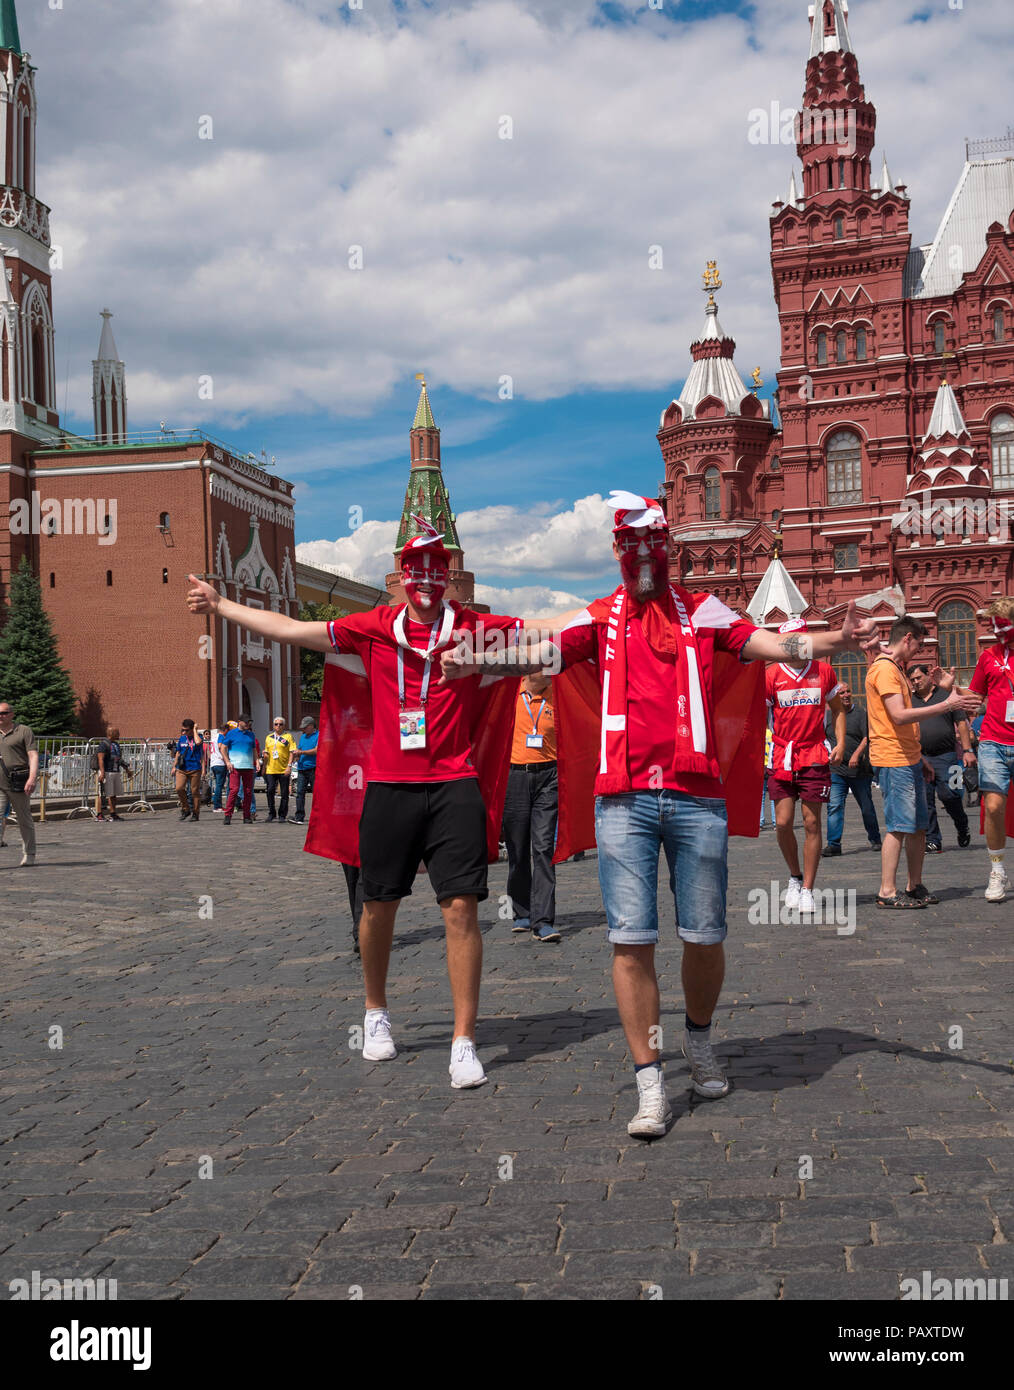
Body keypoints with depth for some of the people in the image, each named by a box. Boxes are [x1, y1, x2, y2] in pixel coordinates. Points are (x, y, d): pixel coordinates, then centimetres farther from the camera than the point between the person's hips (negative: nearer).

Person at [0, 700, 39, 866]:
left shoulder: (24, 731, 1)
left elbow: (33, 756, -6)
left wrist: (32, 778, -19)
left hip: (18, 784, -4)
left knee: (25, 821, 6)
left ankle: (28, 856, 16)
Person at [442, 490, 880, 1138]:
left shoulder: (702, 614, 11)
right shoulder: (599, 619, 11)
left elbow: (767, 643, -2)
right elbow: (542, 650, -4)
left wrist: (833, 640, -20)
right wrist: (476, 660, -22)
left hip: (697, 795, 0)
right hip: (625, 799, 0)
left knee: (705, 935, 7)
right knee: (632, 939, -3)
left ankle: (700, 1037, 35)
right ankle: (650, 1082, 6)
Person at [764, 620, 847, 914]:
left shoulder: (824, 672, 6)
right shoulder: (771, 675, 0)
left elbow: (837, 709, 18)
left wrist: (840, 742, 7)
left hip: (815, 757, 1)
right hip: (782, 758, 0)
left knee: (811, 823, 0)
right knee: (783, 822, -4)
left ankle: (807, 890, 8)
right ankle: (795, 877, 21)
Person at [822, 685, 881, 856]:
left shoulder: (860, 713, -2)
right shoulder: (829, 716, 10)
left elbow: (867, 737, -11)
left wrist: (856, 754, -24)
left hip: (860, 771, -2)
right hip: (836, 770, 2)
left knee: (867, 807, 9)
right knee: (834, 806, -8)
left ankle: (875, 840, 26)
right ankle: (833, 844, -9)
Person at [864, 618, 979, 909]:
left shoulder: (895, 669, 20)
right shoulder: (885, 669, -13)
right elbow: (899, 715, -23)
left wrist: (944, 690, 17)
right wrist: (947, 705, -21)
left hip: (909, 758, 10)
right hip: (893, 760, -10)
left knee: (918, 825, 12)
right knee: (899, 826, -9)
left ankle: (915, 887, 19)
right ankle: (887, 892, -5)